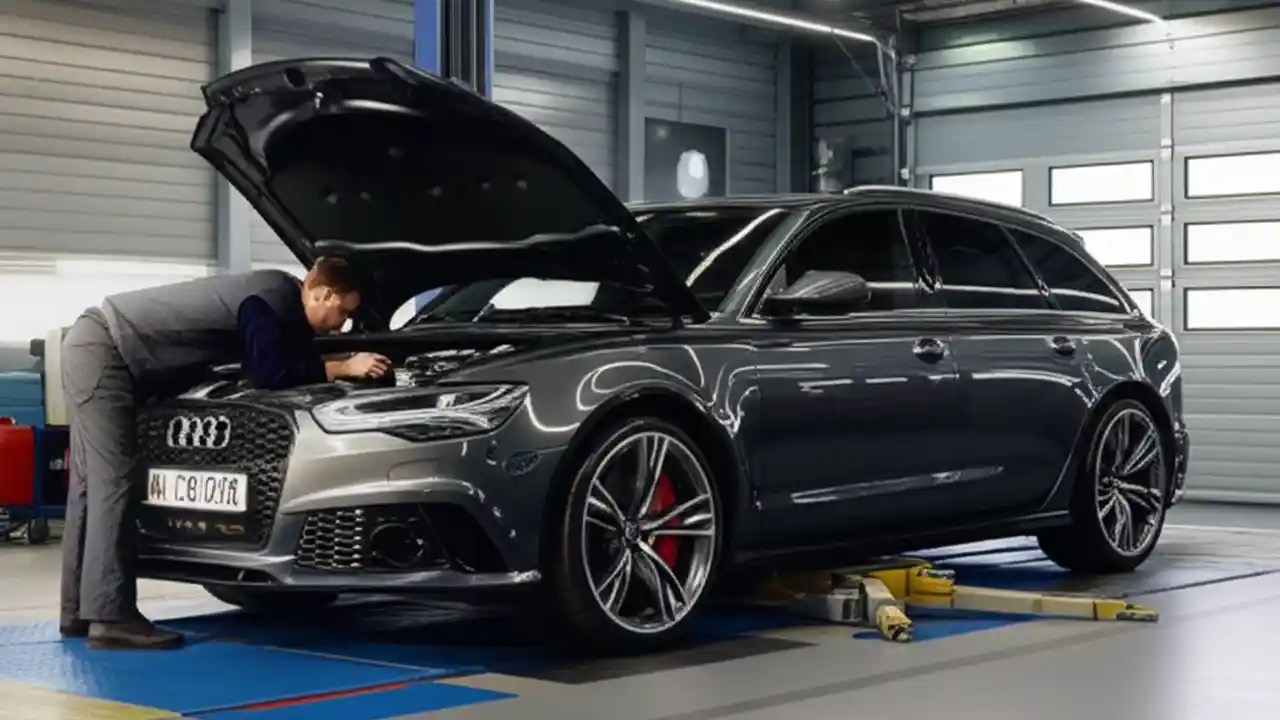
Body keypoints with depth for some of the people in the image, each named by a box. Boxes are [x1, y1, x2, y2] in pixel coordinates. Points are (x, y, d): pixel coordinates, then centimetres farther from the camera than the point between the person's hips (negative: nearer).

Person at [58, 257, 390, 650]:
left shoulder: (282, 301, 11)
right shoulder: (270, 296, -17)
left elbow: (291, 356, 21)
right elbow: (269, 373, -20)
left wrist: (343, 363, 15)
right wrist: (343, 368, -14)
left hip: (97, 347, 10)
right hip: (101, 350, -10)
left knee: (94, 485, 10)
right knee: (112, 483, -13)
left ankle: (80, 612, 15)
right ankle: (110, 618, -14)